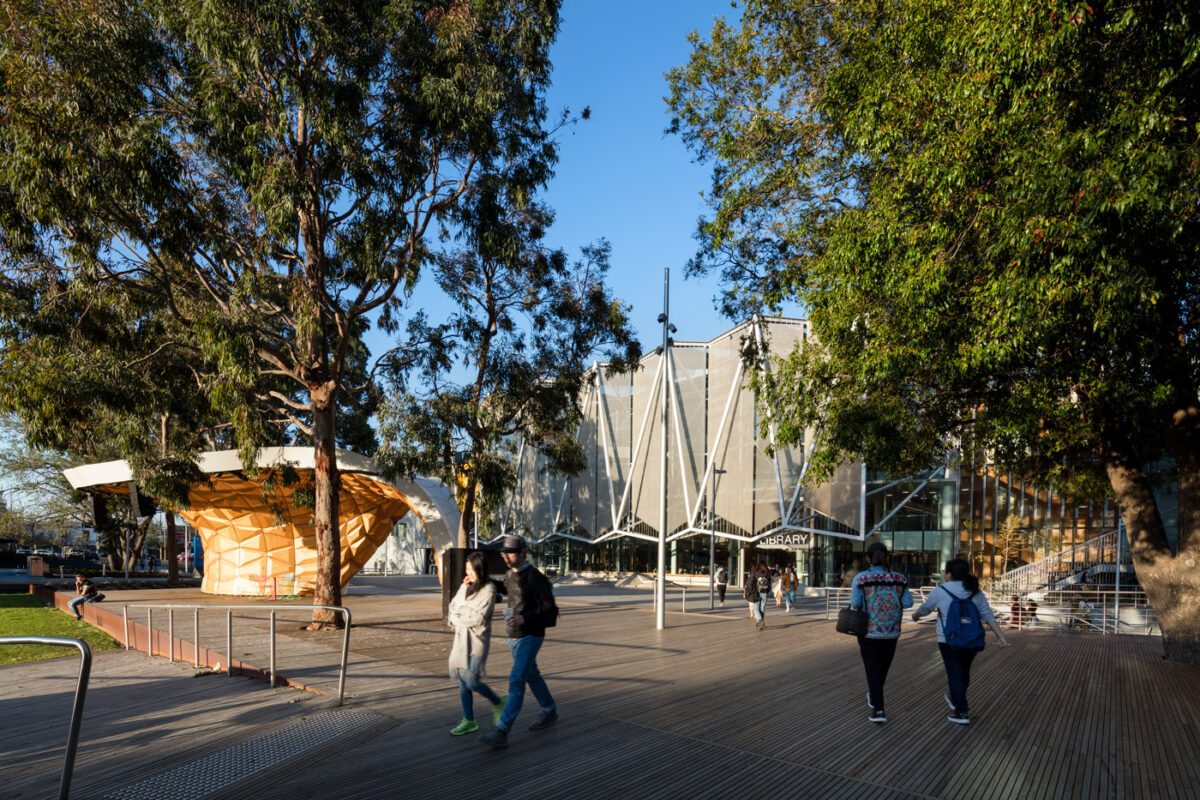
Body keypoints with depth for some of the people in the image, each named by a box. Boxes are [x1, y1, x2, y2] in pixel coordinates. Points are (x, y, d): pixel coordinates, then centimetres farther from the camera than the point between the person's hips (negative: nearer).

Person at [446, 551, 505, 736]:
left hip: (477, 639, -6)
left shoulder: (488, 589, -10)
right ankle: (469, 721, 18)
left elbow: (478, 618, -16)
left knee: (472, 682, -9)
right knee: (462, 681, 7)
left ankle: (498, 704, 17)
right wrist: (464, 589, -8)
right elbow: (453, 608, 7)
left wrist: (457, 617, -6)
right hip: (461, 639, 6)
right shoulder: (466, 586, 11)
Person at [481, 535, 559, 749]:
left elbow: (549, 608, -19)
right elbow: (503, 590, 30)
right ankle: (549, 712, 40)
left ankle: (501, 732, -18)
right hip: (514, 635, 9)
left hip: (530, 637, -9)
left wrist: (524, 618, -31)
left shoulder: (535, 577, -19)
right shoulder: (510, 574, 6)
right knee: (531, 675, 21)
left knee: (516, 681, -15)